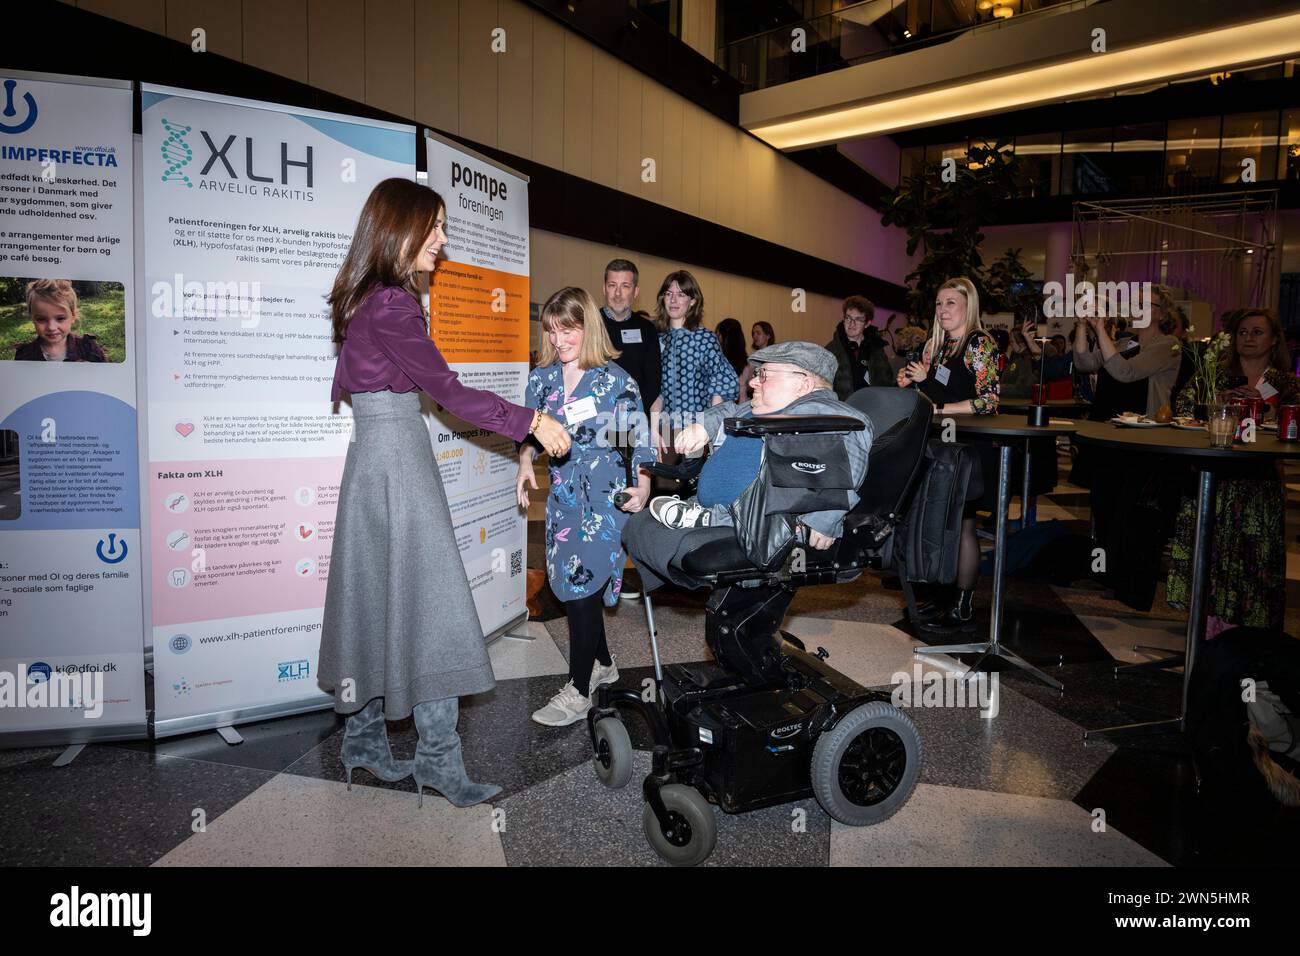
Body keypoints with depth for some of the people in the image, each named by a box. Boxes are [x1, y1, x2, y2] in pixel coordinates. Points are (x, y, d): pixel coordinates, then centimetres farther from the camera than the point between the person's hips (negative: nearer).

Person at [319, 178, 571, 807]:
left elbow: (342, 385, 22)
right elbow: (448, 391, -17)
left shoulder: (365, 300, 15)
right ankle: (439, 760, 0)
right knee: (426, 600, -7)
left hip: (373, 452, 10)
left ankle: (363, 742, 24)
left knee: (378, 599, 13)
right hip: (398, 455, -10)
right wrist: (531, 421, -12)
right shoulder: (391, 305, -15)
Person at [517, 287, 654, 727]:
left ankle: (579, 691, 3)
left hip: (604, 497, -5)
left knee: (583, 583, -8)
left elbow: (638, 438, -4)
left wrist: (642, 487, -14)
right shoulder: (541, 378, 9)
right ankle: (602, 664, 32)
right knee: (571, 583, 10)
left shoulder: (616, 380, -6)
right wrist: (525, 461, -3)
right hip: (562, 495, 6)